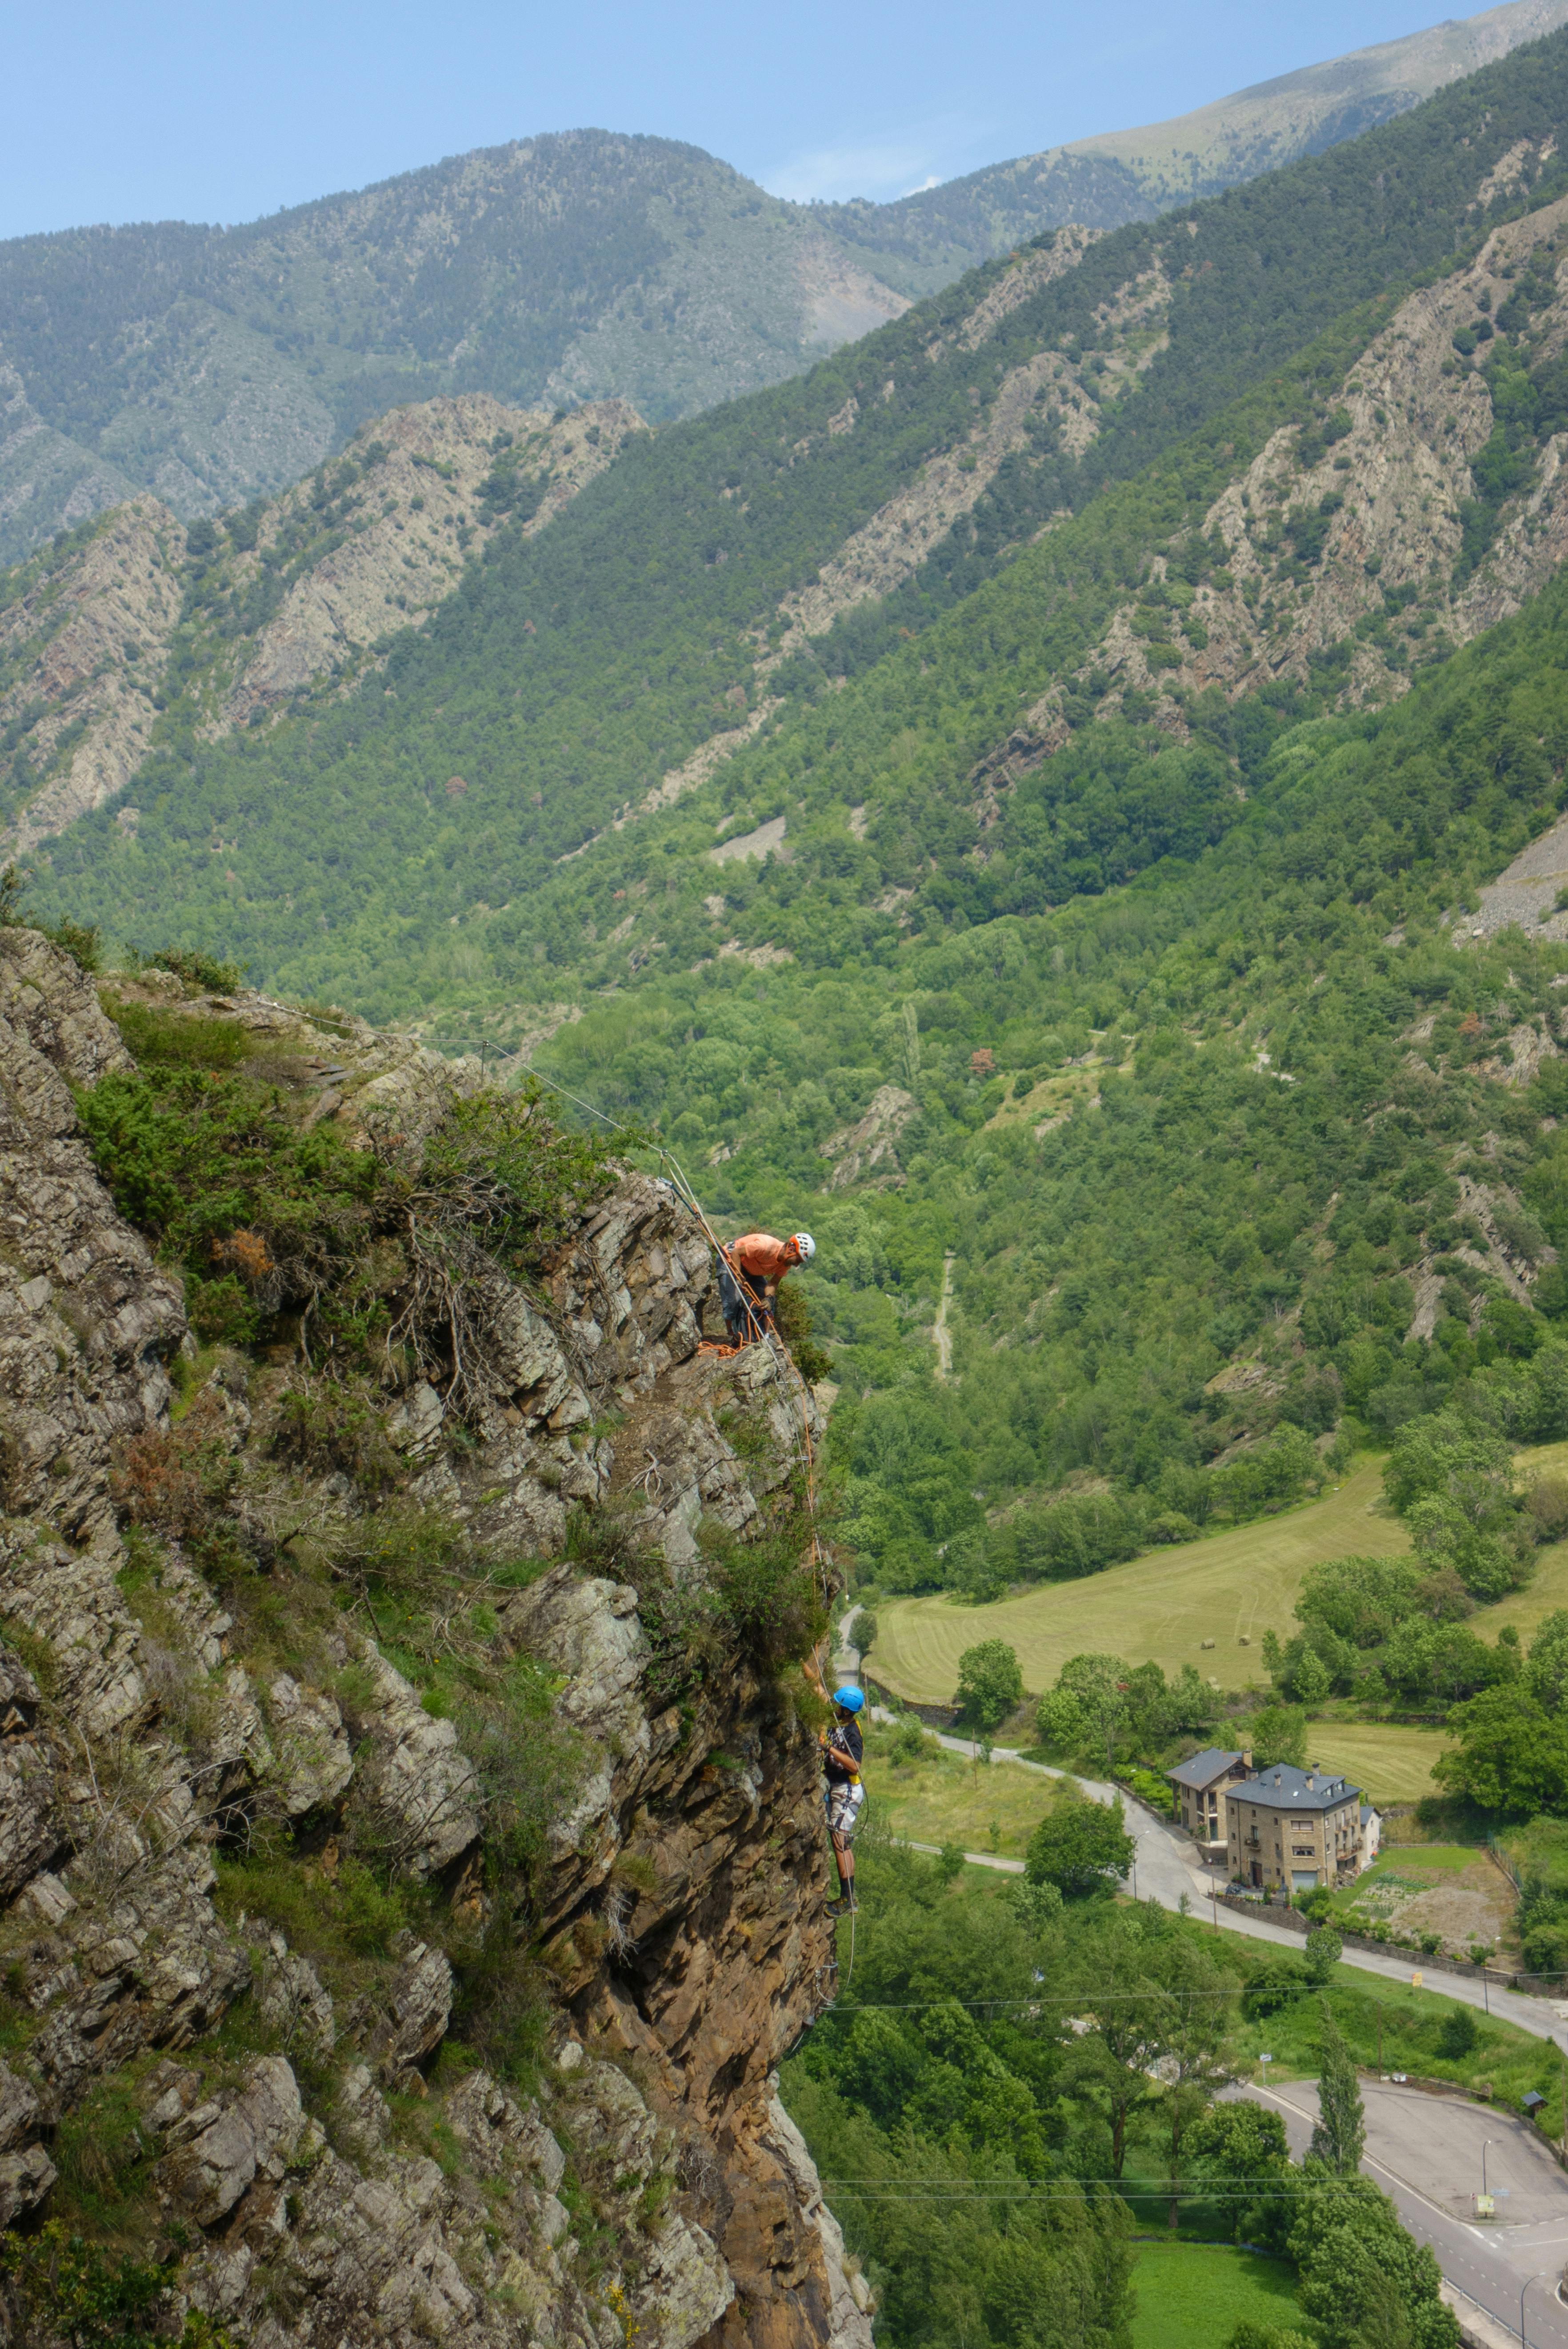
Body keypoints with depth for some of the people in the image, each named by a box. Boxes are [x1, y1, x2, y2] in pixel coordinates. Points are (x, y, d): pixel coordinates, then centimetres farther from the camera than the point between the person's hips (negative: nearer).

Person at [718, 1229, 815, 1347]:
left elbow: (774, 1283, -11)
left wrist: (769, 1298, -31)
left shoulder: (786, 1262, -14)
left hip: (751, 1270, 7)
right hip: (731, 1261, -7)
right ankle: (735, 1342, -10)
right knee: (733, 1302, -19)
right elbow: (736, 1253, -30)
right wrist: (739, 1278, -36)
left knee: (767, 1304, -5)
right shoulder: (766, 1245, -37)